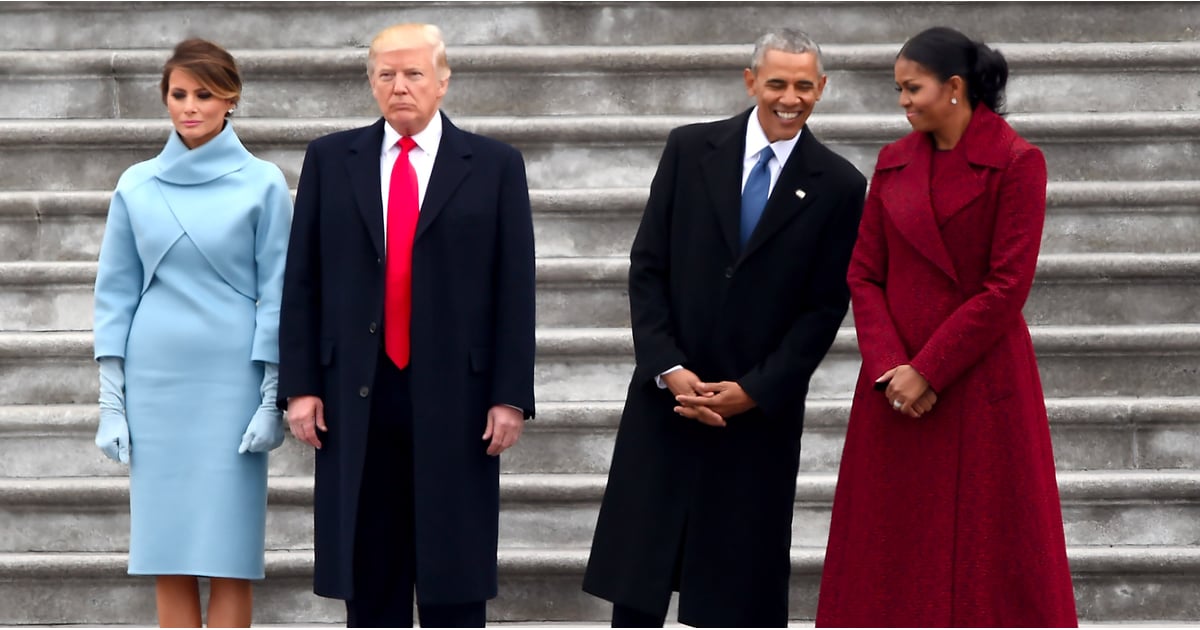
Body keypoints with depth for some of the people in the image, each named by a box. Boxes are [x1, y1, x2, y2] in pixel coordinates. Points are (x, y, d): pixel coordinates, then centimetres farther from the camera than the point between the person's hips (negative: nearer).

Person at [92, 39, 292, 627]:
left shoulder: (262, 183, -1)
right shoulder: (137, 185, 6)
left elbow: (276, 291, -1)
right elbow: (116, 292, 8)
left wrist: (273, 396, -6)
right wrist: (110, 400, 3)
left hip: (232, 381, -2)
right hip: (154, 381, 2)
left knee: (228, 552, -2)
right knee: (167, 551, 4)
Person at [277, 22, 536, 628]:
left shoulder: (494, 165, 4)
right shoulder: (330, 159, 8)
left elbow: (514, 289, 0)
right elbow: (302, 282, 6)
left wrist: (510, 396, -6)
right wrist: (300, 386, -1)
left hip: (454, 398, -1)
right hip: (356, 396, 2)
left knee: (453, 579, 3)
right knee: (369, 578, 6)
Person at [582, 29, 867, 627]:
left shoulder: (838, 185, -2)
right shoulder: (690, 150, 1)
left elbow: (826, 306, -2)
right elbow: (647, 266, 1)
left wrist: (756, 391, -10)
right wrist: (668, 369, -9)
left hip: (764, 407, -1)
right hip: (668, 394, 1)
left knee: (747, 579, 5)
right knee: (638, 563, 5)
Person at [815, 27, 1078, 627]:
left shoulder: (1016, 163, -8)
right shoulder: (894, 161, 8)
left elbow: (1008, 286, -12)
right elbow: (864, 274, 6)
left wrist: (929, 371, -14)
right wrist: (888, 366, -9)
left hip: (979, 384, -5)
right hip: (897, 386, 5)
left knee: (991, 551, 0)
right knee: (888, 547, 7)